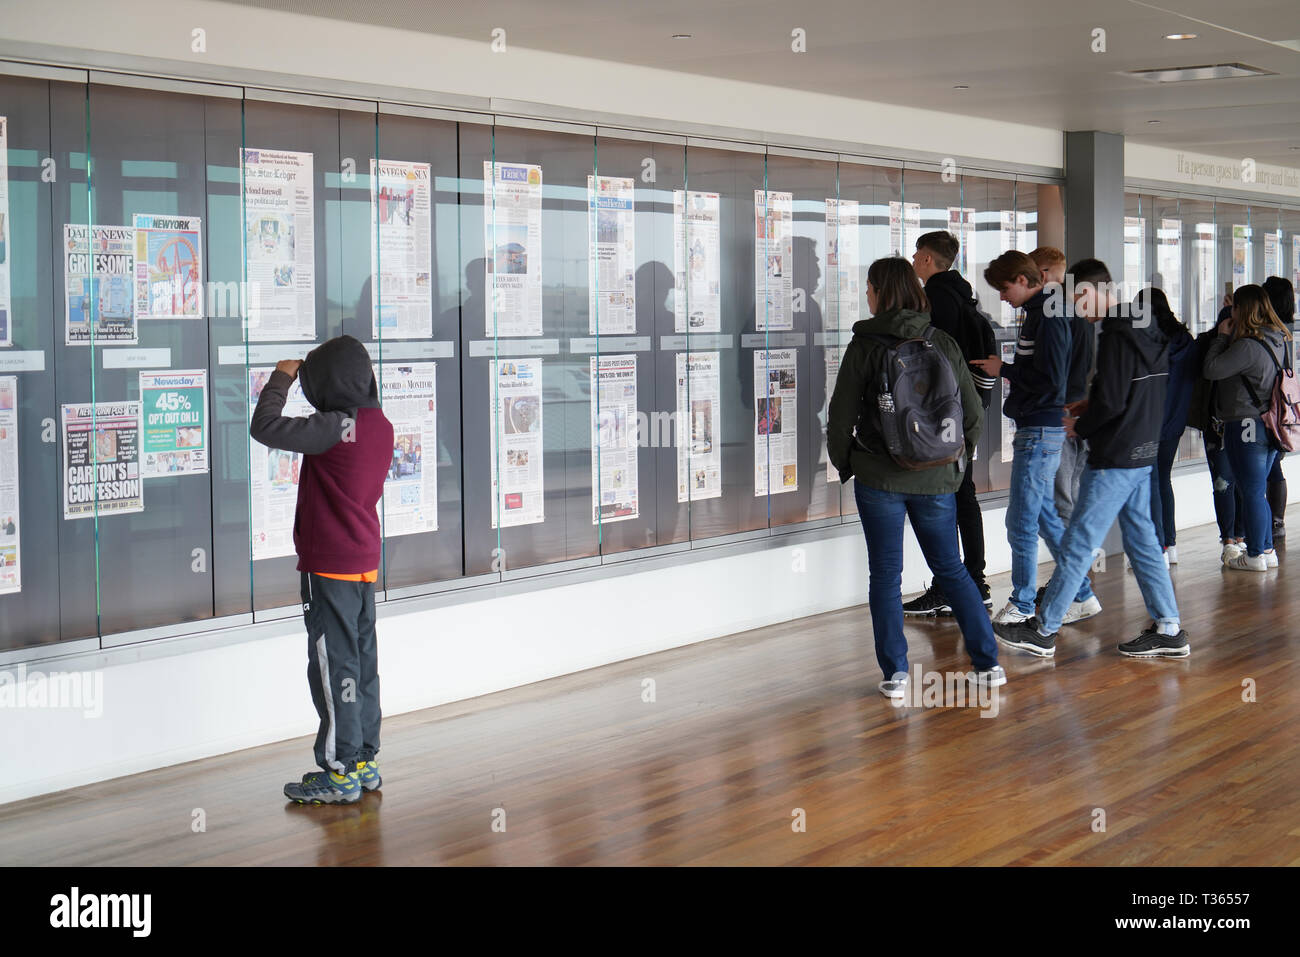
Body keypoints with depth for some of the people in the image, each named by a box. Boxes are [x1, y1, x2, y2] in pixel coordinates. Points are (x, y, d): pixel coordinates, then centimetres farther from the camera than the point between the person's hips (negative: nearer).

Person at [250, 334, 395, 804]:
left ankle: (340, 771, 2)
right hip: (365, 562, 8)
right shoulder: (380, 426, 6)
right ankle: (364, 761, 22)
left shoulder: (335, 427, -20)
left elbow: (267, 427, -22)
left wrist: (281, 378, -6)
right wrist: (307, 372, 14)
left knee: (334, 666, -3)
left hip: (329, 566, -8)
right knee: (361, 660, 14)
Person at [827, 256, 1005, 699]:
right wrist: (955, 461, 18)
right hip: (937, 479, 3)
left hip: (878, 478, -3)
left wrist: (845, 464, 9)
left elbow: (841, 418, -7)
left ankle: (895, 672, 3)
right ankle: (988, 664, 13)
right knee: (952, 569, 14)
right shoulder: (944, 344, 2)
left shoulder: (864, 347, -8)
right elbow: (974, 413, 5)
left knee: (885, 575, 5)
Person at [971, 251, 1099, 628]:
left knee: (1021, 521, -3)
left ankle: (1022, 604, 6)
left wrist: (1004, 370, -13)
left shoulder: (1048, 318, -16)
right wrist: (1008, 372, 9)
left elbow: (1050, 380, -22)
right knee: (1045, 516, 14)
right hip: (1038, 429, 10)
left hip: (1041, 432, -10)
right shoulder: (1037, 314, 15)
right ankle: (1082, 596, 20)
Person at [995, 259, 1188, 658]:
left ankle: (1043, 631, 4)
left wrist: (1079, 426, -5)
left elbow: (1112, 403, -22)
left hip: (1113, 460, -9)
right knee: (1142, 540, 13)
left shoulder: (1116, 336, -18)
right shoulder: (1147, 330, 11)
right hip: (1143, 453, 10)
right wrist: (1089, 405, 13)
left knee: (1078, 544, -3)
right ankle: (1168, 630, 14)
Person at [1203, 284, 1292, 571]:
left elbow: (1211, 370, -18)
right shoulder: (1278, 340, 7)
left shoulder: (1248, 346, -21)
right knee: (1258, 491, 18)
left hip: (1246, 426, -9)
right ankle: (1267, 549, 23)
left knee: (1251, 492, -1)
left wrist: (1222, 337, -5)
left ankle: (1255, 556, 5)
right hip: (1270, 426, 9)